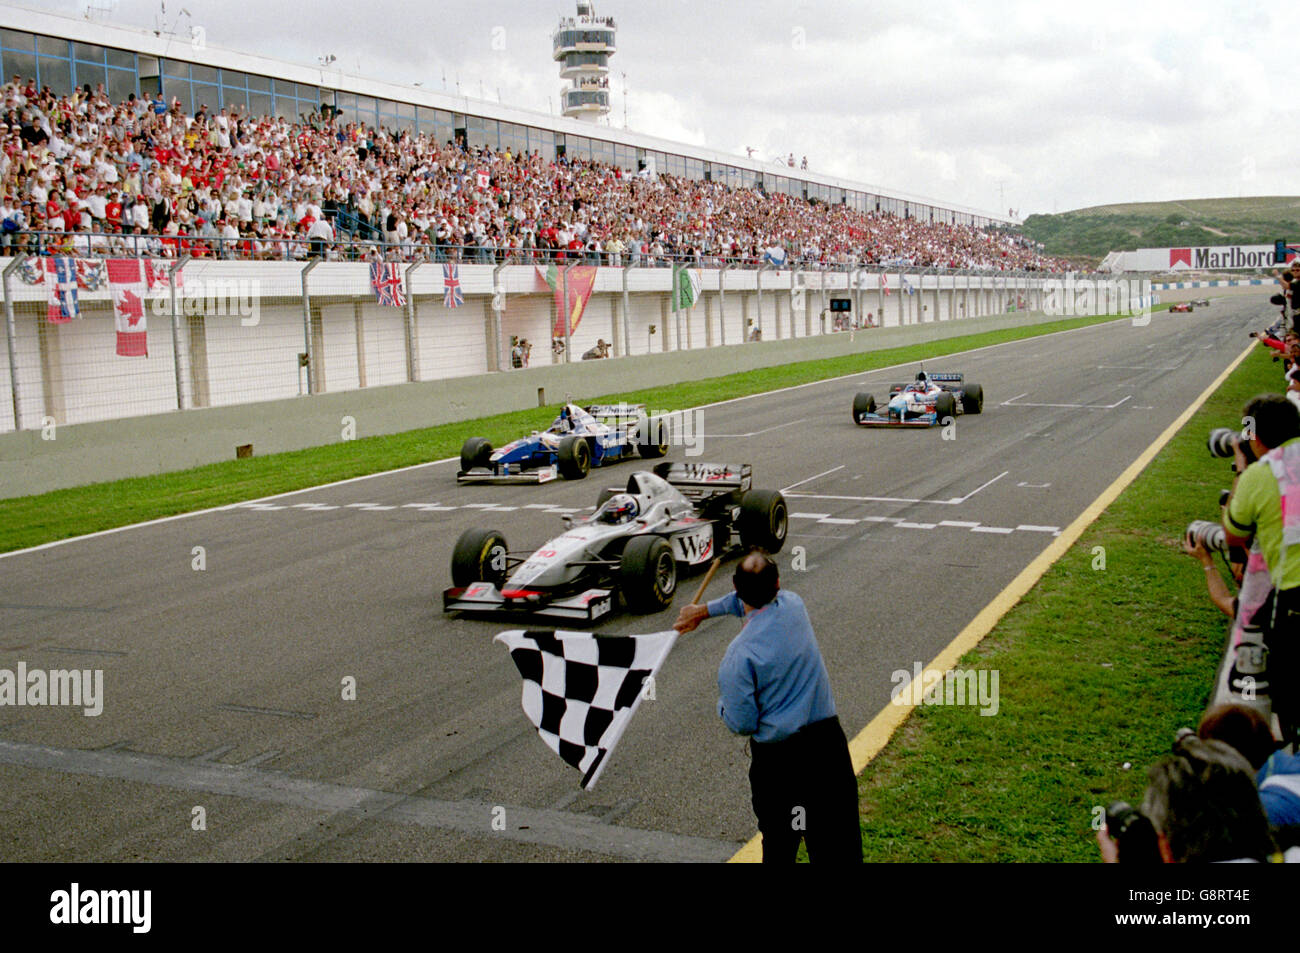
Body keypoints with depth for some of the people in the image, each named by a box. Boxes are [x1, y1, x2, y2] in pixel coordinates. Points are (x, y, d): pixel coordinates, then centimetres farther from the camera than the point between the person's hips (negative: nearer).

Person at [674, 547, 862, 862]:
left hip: (778, 757, -4)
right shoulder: (793, 605, -4)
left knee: (779, 846, 15)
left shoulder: (739, 655, -19)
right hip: (828, 740, 5)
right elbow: (756, 600, 20)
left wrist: (721, 704, 8)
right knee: (840, 847, 12)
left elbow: (741, 723, -13)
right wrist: (703, 611, 20)